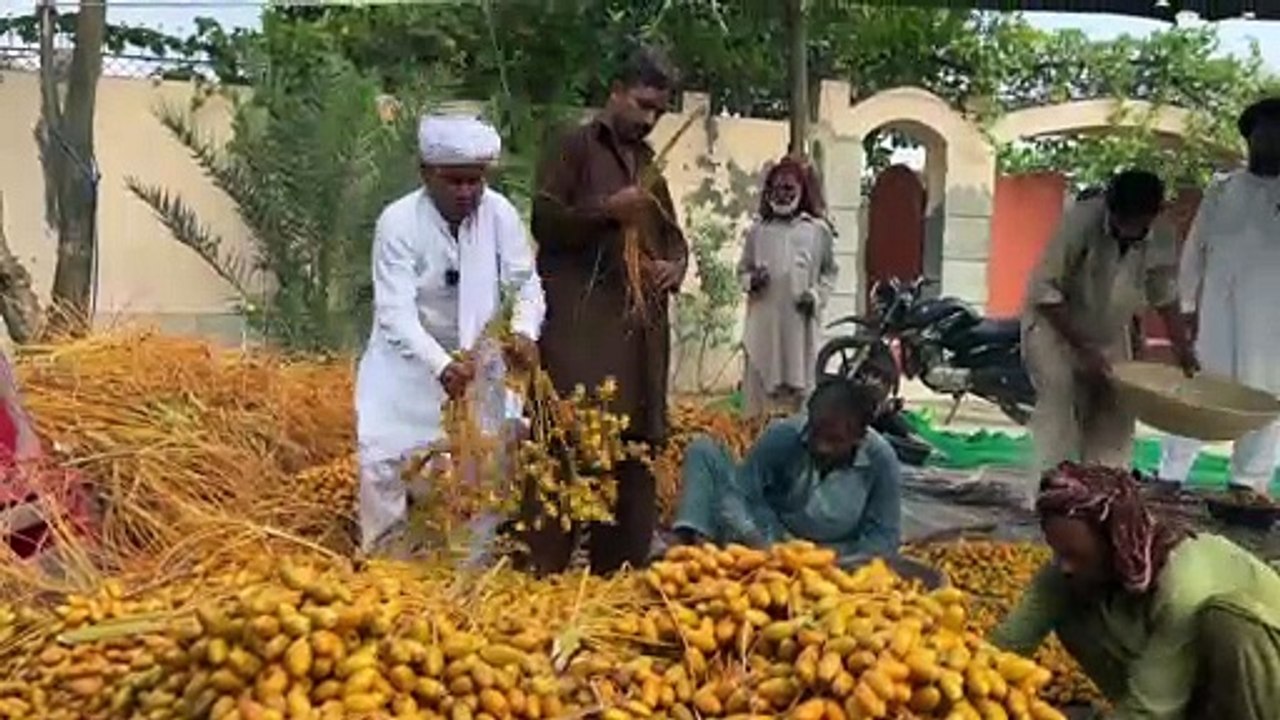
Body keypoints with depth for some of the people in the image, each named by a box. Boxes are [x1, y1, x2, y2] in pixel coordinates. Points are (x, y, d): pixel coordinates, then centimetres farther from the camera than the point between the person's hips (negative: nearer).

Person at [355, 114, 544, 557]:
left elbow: (525, 282, -9)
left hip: (478, 360, 3)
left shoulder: (499, 213, -14)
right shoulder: (398, 222, -23)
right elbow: (396, 313, -30)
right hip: (409, 364, -3)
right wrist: (442, 365, -45)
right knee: (386, 461, -7)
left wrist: (525, 331, -31)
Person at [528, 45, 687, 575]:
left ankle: (620, 570, 11)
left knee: (635, 450, 4)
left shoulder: (650, 165, 24)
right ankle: (546, 568, -13)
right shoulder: (574, 148, 5)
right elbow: (545, 222, -3)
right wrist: (607, 209, -16)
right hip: (581, 324, -6)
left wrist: (675, 266, 7)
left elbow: (673, 235, 29)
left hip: (641, 327, 7)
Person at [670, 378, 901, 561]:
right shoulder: (783, 435, -17)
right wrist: (752, 541, -39)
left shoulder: (882, 461, -18)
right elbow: (738, 490, -20)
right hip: (764, 538, 1)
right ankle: (689, 541, -35)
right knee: (703, 449, -15)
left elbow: (884, 539, -14)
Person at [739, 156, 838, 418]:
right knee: (760, 382, 2)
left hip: (801, 322, 0)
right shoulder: (758, 230, 6)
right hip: (765, 320, 1)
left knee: (801, 386, 3)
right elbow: (743, 269, 13)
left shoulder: (817, 230, 4)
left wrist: (817, 295, -5)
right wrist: (751, 281, -8)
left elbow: (829, 271, 10)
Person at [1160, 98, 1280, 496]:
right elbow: (1194, 251, 10)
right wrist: (1187, 306, 5)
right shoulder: (1221, 192, 9)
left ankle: (1248, 484, 14)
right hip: (1218, 312, 1)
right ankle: (1169, 477, 11)